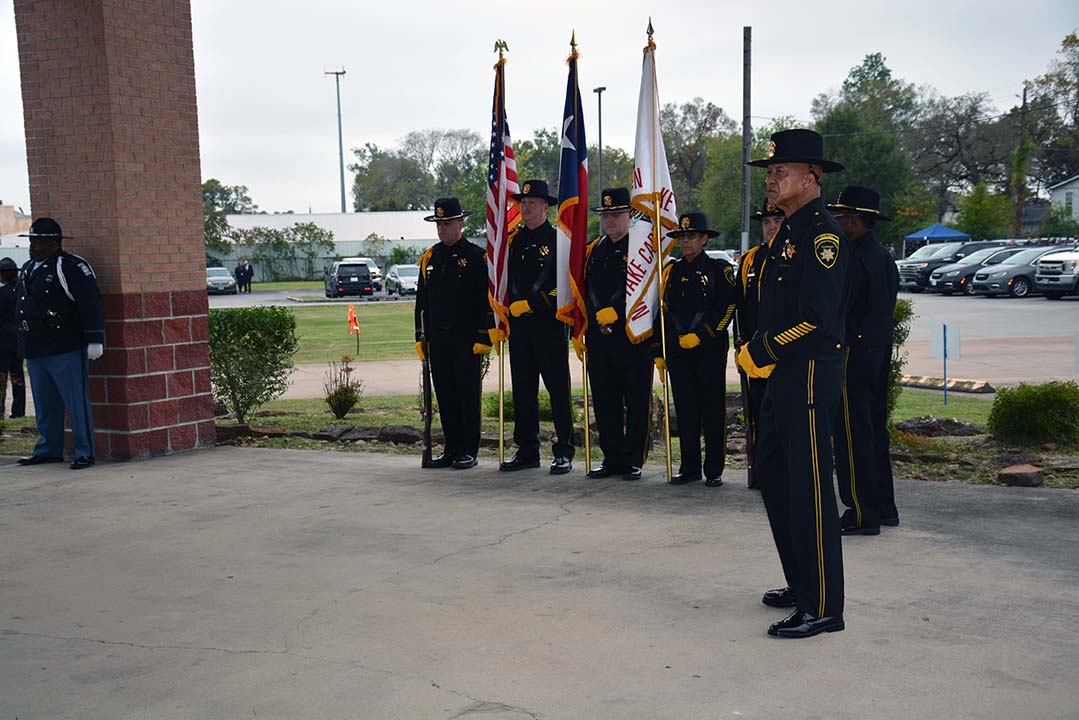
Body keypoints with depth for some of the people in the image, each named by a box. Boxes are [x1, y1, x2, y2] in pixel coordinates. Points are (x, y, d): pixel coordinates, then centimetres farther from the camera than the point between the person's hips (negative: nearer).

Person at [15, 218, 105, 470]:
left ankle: (84, 453, 0)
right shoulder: (28, 269, 17)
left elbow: (91, 304, -15)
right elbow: (21, 306, 24)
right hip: (35, 351, 8)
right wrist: (24, 344, 22)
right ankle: (48, 450, 24)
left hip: (66, 349, -8)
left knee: (76, 402, -5)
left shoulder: (71, 267, -10)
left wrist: (95, 340, -19)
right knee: (45, 405, 14)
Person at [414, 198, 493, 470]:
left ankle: (469, 451, 8)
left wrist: (483, 338, -13)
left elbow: (487, 301, -8)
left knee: (468, 394, 0)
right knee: (445, 395, 8)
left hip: (467, 339, -5)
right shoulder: (429, 258, 12)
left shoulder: (477, 256, -5)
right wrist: (421, 337, 11)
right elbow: (422, 301, 16)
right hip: (437, 339, 5)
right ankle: (451, 450, 16)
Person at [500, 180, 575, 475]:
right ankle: (526, 450, 17)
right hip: (519, 326, 6)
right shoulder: (513, 239, 14)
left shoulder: (558, 240, -3)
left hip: (549, 325, -5)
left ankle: (564, 452, 6)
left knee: (558, 389, 0)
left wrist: (530, 304, -14)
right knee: (523, 389, 9)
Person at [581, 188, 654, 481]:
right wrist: (581, 329, 12)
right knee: (604, 401, 8)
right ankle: (612, 459, 18)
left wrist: (615, 312, -17)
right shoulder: (593, 250, 16)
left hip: (632, 338, -5)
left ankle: (633, 461, 9)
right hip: (598, 337, 5)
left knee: (636, 402, 1)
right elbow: (584, 292, 19)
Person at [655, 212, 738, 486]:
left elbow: (727, 308, -6)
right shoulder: (671, 272, 13)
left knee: (713, 410, 1)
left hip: (710, 350, -4)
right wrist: (658, 351, 9)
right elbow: (662, 311, 14)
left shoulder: (719, 269, 1)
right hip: (677, 352, 4)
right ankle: (690, 468, 16)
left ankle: (714, 471, 9)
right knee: (685, 410, 7)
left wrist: (699, 335, -13)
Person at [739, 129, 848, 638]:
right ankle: (802, 585, 29)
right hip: (783, 374, 10)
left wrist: (763, 353, -15)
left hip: (810, 374, -10)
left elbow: (817, 318, -23)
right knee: (774, 477, 16)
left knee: (808, 487, -5)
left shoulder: (822, 233, -15)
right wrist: (755, 351, 8)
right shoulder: (788, 232, 16)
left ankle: (822, 608, 4)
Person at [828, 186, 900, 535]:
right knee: (875, 429, 16)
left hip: (853, 352, -10)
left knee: (853, 434, -4)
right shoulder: (885, 257, 14)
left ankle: (862, 514, 0)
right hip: (881, 349, 10)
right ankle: (884, 507, 23)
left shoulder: (854, 259, -17)